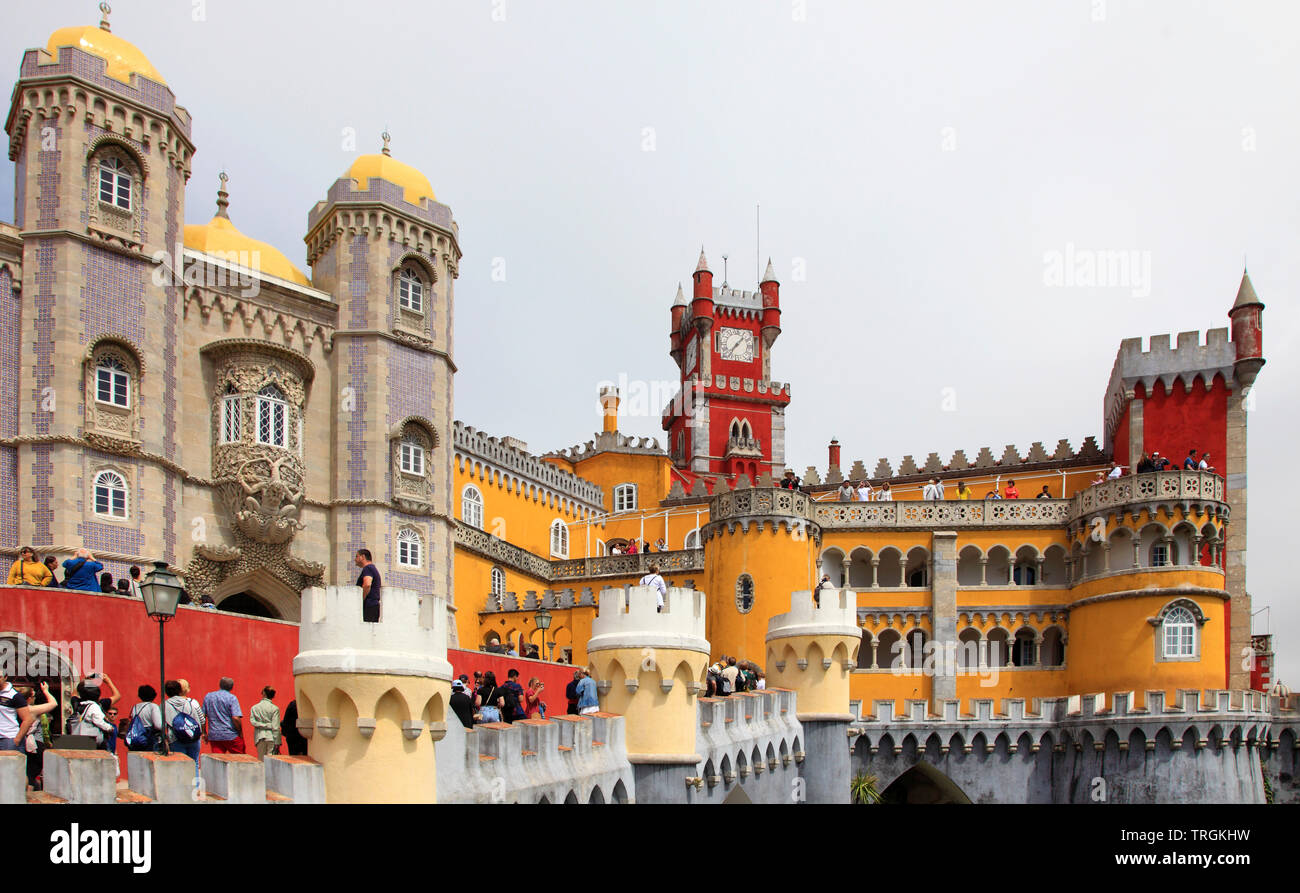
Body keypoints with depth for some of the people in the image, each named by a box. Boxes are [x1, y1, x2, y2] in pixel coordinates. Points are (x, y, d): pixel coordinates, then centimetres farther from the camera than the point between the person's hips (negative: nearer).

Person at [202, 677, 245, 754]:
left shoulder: (208, 696, 8)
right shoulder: (232, 698, -7)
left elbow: (202, 716, 9)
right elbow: (236, 718, -16)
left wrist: (204, 733, 17)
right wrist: (241, 733, -4)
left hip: (213, 736, 4)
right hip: (231, 736, -4)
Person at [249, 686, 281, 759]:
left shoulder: (254, 707, 5)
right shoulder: (275, 708, -3)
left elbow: (253, 722, -7)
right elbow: (276, 727, -7)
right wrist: (277, 743, -6)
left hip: (259, 737, 3)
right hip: (271, 737, -3)